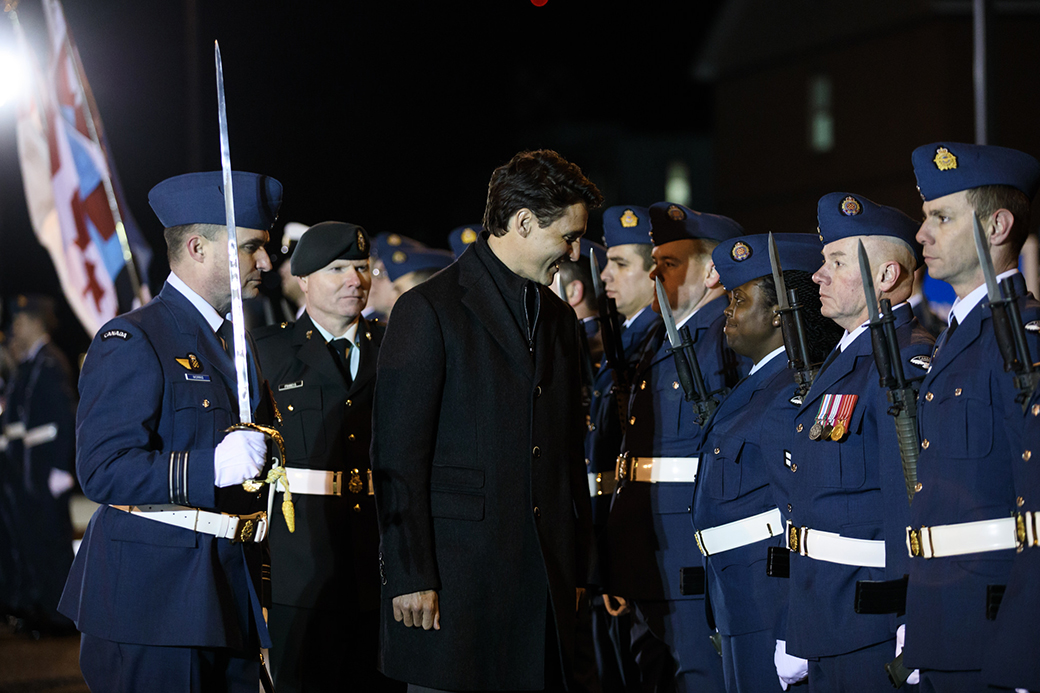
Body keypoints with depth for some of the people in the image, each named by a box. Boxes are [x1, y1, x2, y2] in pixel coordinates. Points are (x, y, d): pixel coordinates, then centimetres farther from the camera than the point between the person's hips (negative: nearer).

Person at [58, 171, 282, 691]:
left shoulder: (239, 345, 19)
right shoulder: (131, 341, -9)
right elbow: (102, 472, -20)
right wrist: (212, 468, -30)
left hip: (232, 602, 8)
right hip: (155, 599, -8)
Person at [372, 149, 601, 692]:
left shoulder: (559, 319, 17)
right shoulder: (429, 310, -5)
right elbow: (397, 456, -10)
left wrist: (576, 571, 16)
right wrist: (409, 577, -14)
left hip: (544, 580, 6)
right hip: (455, 577, -6)